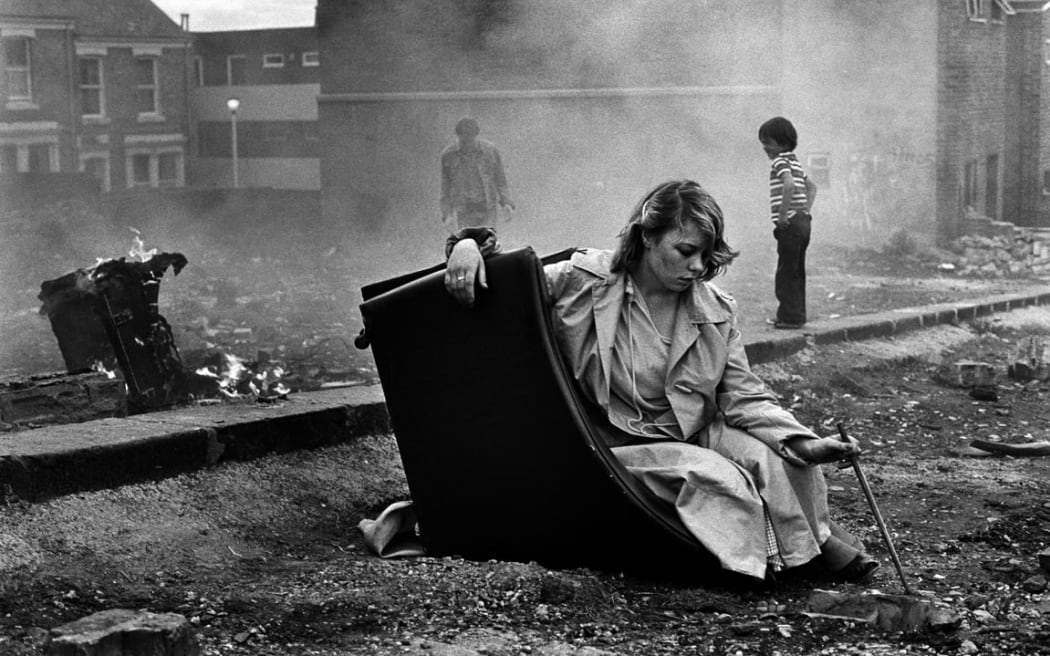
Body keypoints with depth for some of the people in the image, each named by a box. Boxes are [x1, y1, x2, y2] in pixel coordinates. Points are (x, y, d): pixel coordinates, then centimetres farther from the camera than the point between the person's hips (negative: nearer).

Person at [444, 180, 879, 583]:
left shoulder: (716, 312, 0)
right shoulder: (585, 281, -10)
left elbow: (743, 396, -1)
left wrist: (805, 443, -16)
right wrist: (470, 245, -24)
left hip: (697, 436, 4)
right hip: (618, 448, -4)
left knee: (775, 457, -20)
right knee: (712, 475, -27)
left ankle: (814, 539, 4)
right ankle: (765, 564, -7)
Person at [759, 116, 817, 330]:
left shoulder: (780, 162, -11)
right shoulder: (794, 162, 17)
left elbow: (789, 185, -28)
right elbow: (811, 187, 26)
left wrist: (783, 215, -23)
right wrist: (807, 210, 17)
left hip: (790, 224, -9)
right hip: (803, 222, 9)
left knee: (786, 272, -4)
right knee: (796, 272, 14)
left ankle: (790, 316, -2)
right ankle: (796, 314, 19)